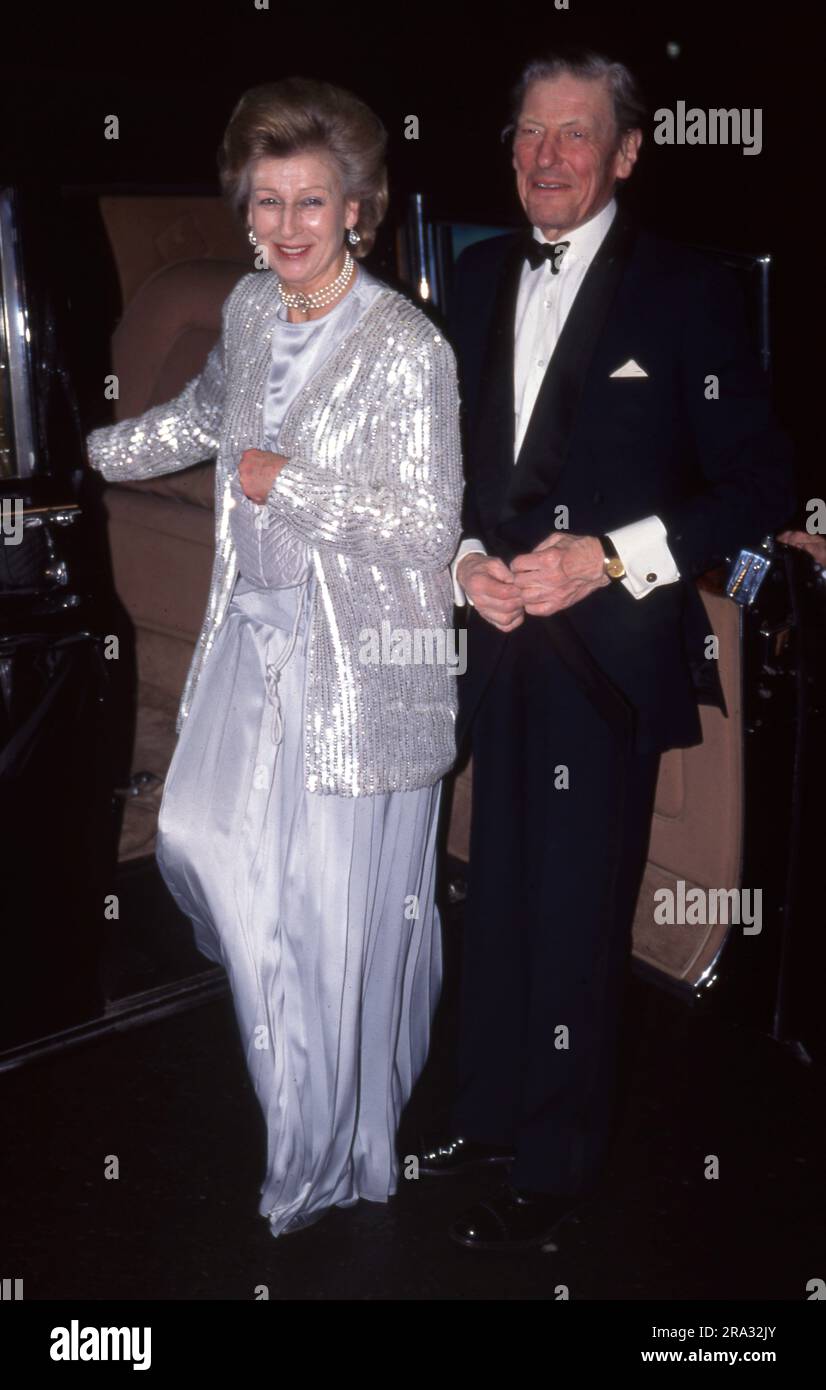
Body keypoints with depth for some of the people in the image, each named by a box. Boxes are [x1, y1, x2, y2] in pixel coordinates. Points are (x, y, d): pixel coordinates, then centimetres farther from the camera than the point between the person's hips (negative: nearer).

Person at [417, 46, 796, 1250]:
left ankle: (554, 1165, 22)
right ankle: (490, 1112, 37)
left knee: (577, 921, 4)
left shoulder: (687, 292, -7)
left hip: (611, 655, -5)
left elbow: (759, 485, -8)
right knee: (498, 897, 18)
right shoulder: (480, 276, 10)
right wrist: (465, 557, -3)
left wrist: (612, 556, -18)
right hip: (501, 643, 6)